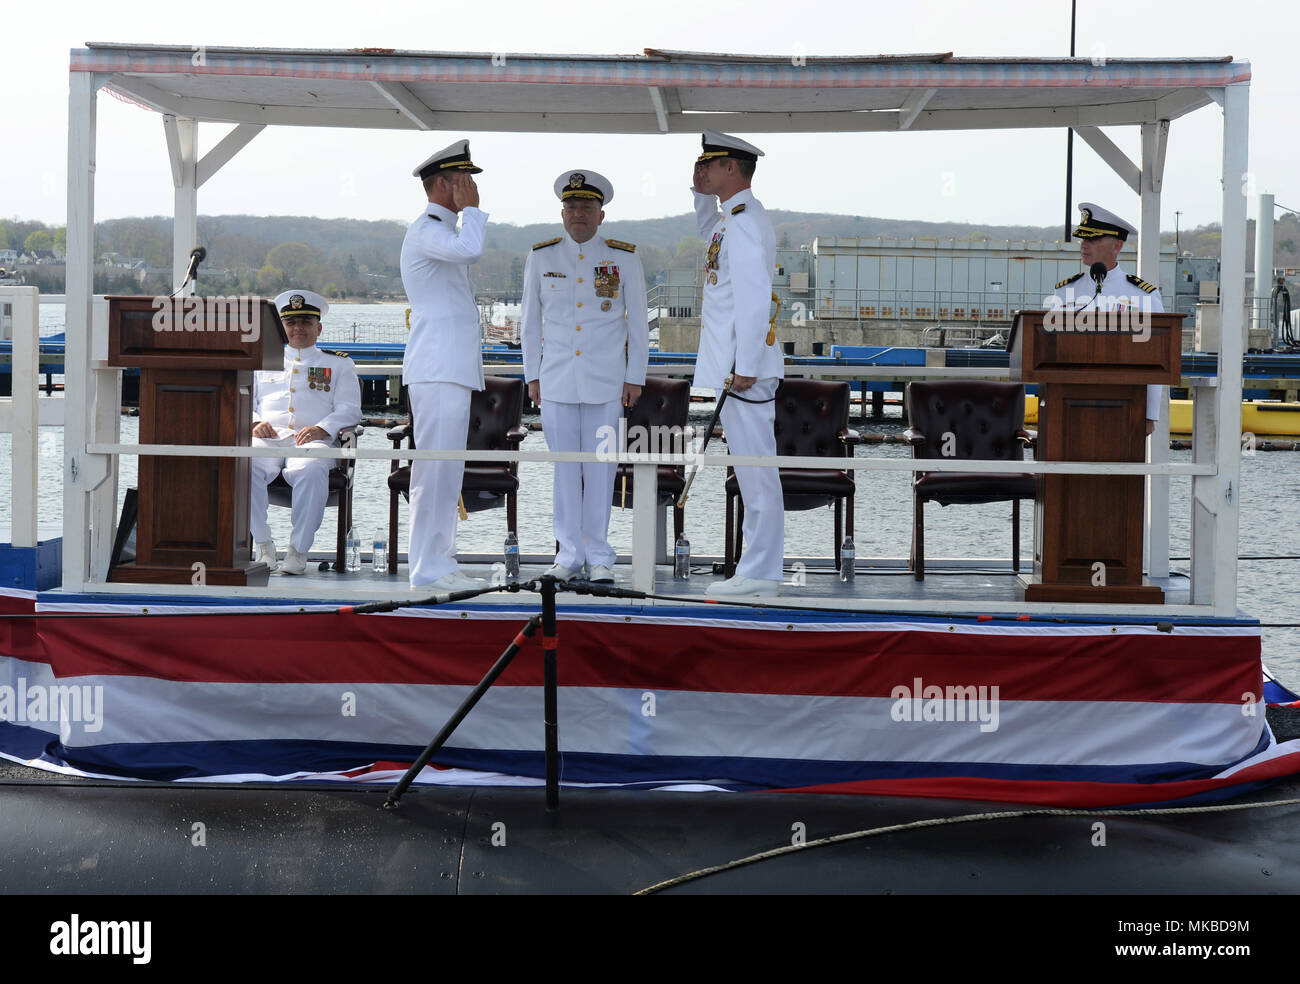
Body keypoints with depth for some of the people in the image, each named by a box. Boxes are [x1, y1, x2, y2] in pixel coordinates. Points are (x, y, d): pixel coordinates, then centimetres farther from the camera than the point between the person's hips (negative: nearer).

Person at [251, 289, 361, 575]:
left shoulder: (338, 365, 24)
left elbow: (349, 410, 10)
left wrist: (322, 428, -11)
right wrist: (254, 423, -3)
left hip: (313, 439, -2)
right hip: (268, 436, 2)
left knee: (310, 471, -40)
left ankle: (299, 550, -31)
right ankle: (262, 546, -26)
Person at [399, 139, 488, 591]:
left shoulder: (443, 230, 23)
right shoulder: (424, 229, -10)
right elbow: (469, 250, -29)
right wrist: (471, 209, -13)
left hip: (455, 368, 10)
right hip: (437, 368, -10)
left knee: (448, 469, 10)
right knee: (435, 467, -11)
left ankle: (440, 562, 13)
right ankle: (428, 569, -11)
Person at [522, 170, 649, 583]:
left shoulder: (624, 258, 2)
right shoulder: (541, 257, 6)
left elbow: (638, 323, 5)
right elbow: (530, 323, 11)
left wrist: (635, 378, 1)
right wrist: (532, 376, 6)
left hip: (606, 382, -1)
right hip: (556, 381, 1)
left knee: (600, 469, 1)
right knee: (563, 468, 3)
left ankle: (599, 557, 10)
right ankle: (568, 554, 12)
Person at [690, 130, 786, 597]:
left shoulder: (745, 220, -15)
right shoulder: (732, 217, 16)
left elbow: (754, 297, -22)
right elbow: (710, 235, 42)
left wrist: (745, 366, -23)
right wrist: (700, 193, 27)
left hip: (744, 365, -10)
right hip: (735, 363, 10)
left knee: (755, 467, -7)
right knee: (751, 469, 12)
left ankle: (761, 572, -4)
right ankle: (758, 569, 18)